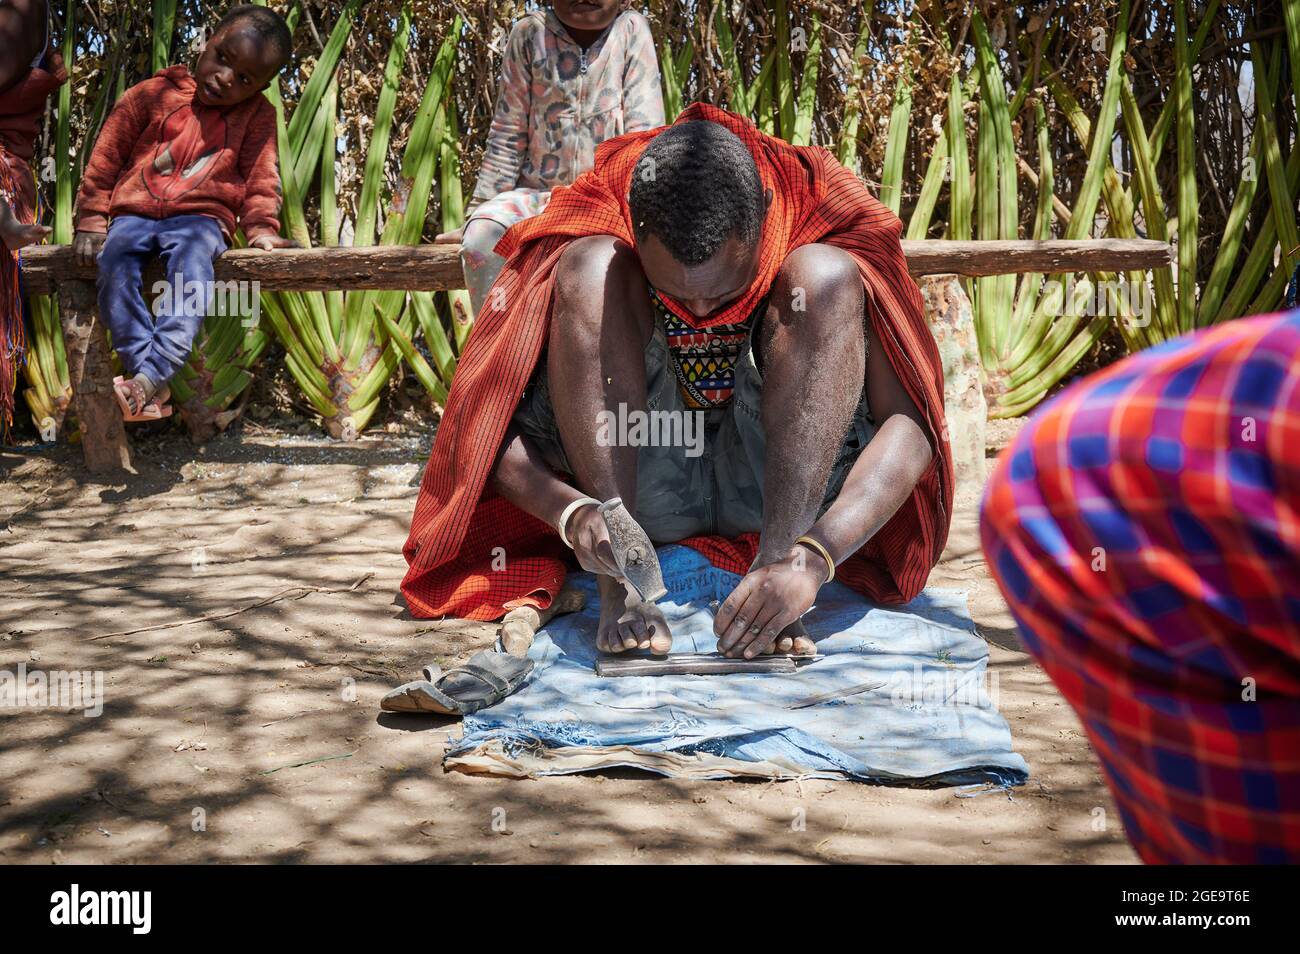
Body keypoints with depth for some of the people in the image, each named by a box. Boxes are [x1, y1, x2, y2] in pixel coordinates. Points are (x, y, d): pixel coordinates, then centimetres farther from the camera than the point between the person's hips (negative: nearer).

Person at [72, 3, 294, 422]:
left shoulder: (257, 115, 8)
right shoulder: (153, 94, 5)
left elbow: (260, 173, 7)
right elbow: (108, 153, 7)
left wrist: (261, 226, -10)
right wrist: (91, 219, 3)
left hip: (200, 218, -1)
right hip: (135, 214, 1)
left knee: (192, 266, -35)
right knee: (113, 263, -30)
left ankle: (151, 376, -42)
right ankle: (148, 375, -33)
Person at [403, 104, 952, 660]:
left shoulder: (831, 228, -18)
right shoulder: (589, 233, -17)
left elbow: (911, 423, -25)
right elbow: (484, 422, -19)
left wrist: (812, 557, -42)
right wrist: (572, 513, -39)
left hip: (782, 486, 0)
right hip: (636, 486, 0)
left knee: (827, 277, -25)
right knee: (588, 269, -23)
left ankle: (775, 575, -35)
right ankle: (620, 585, -34)